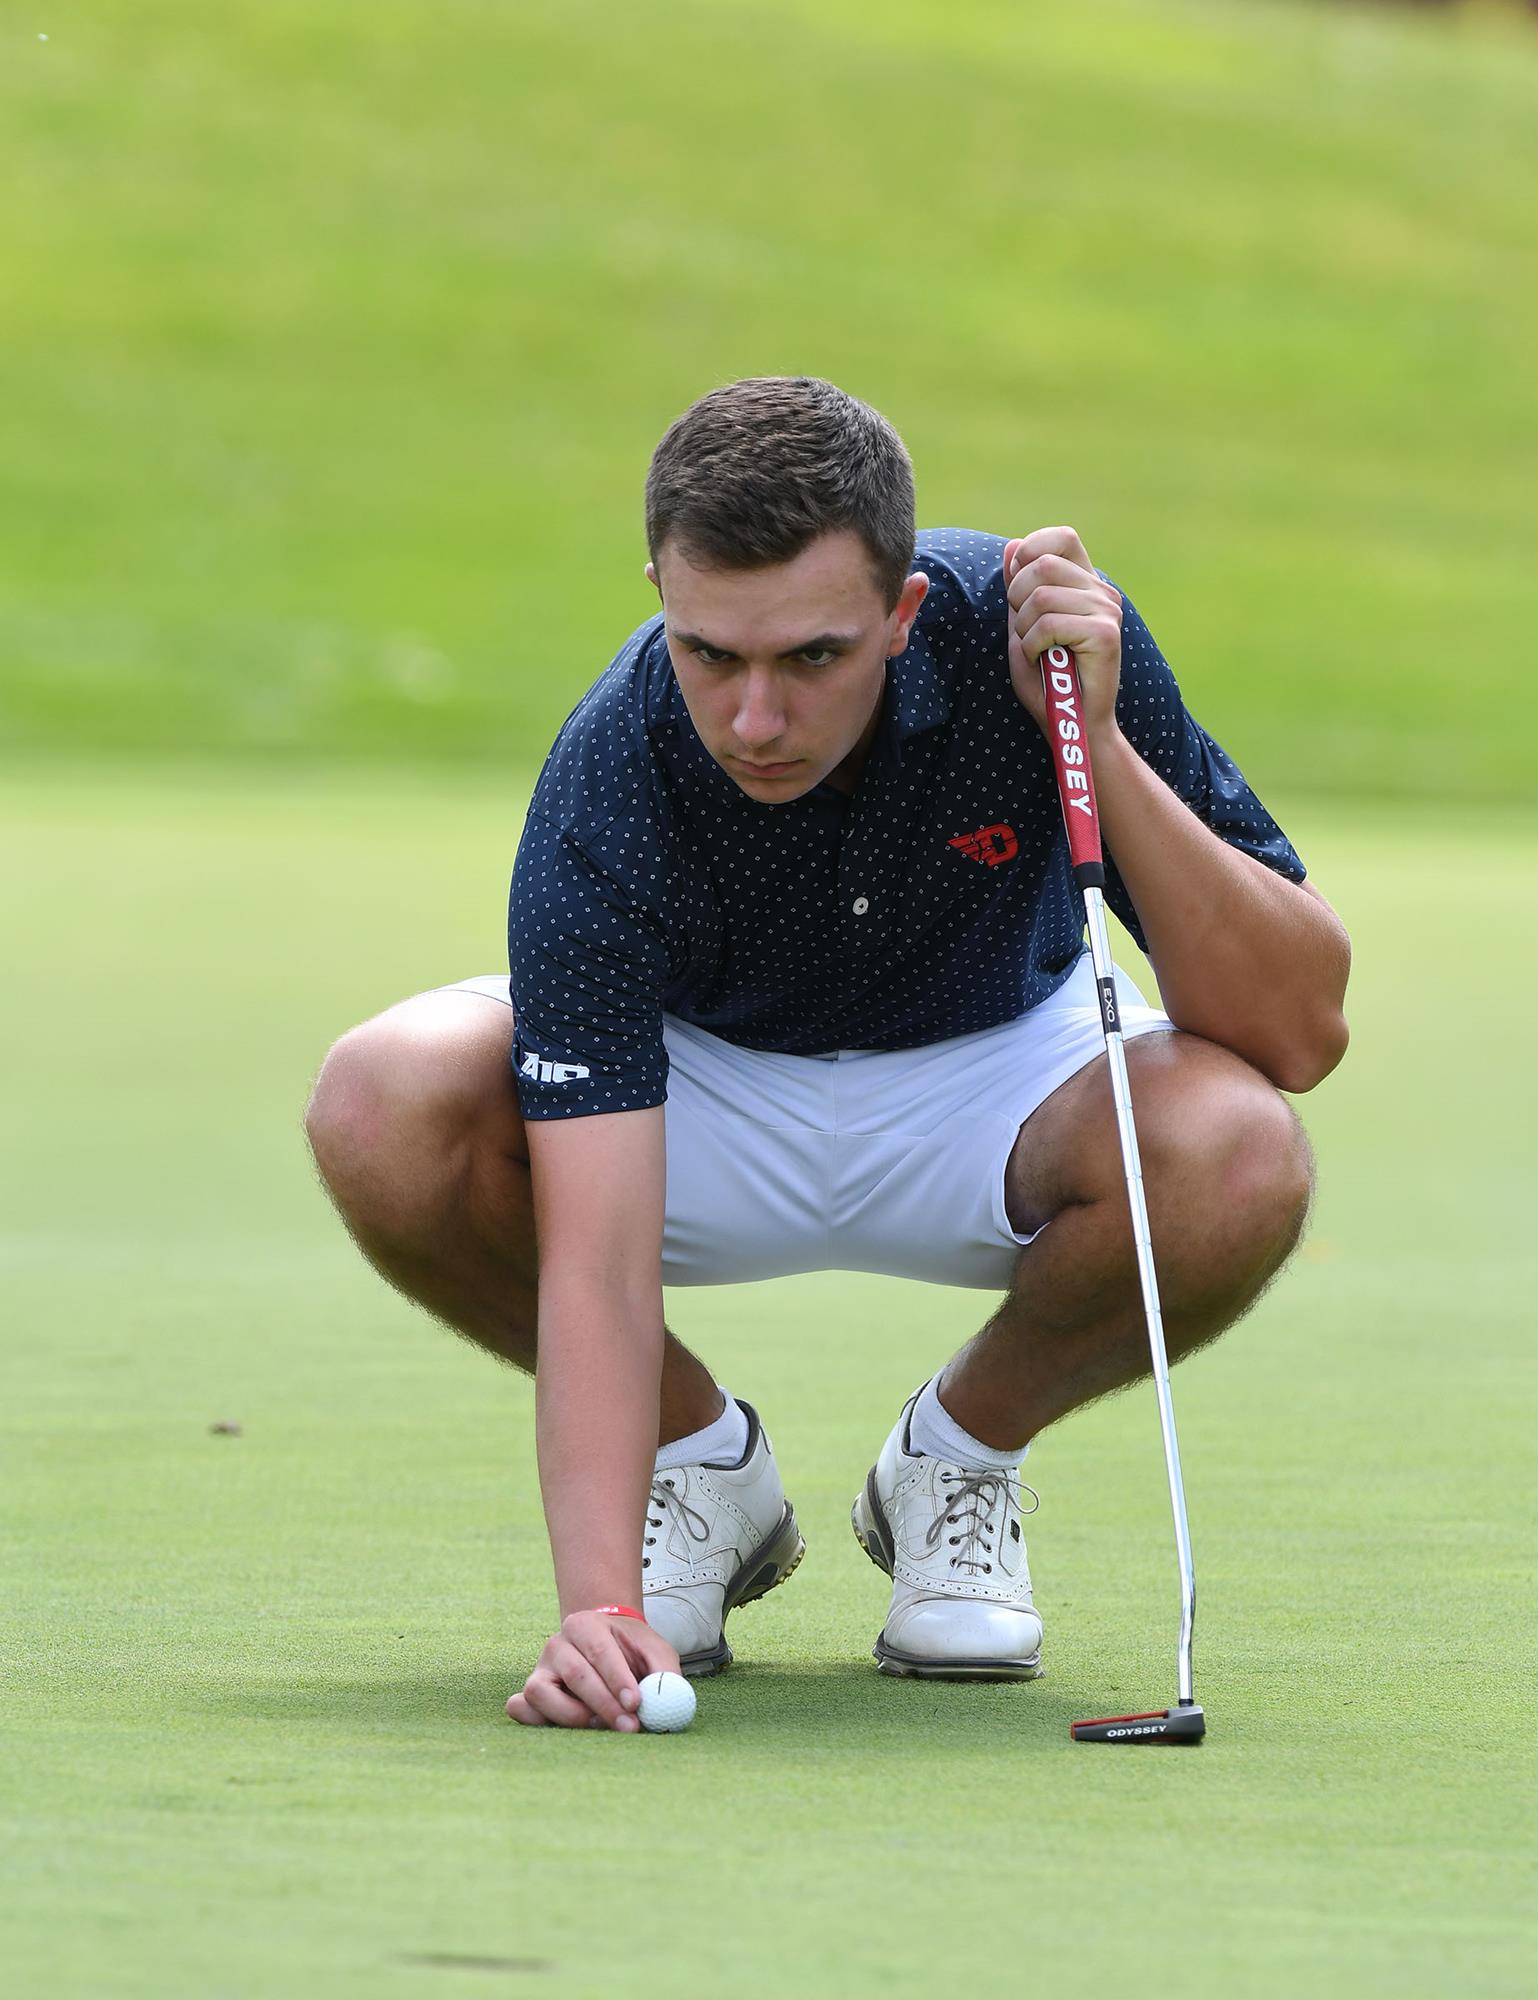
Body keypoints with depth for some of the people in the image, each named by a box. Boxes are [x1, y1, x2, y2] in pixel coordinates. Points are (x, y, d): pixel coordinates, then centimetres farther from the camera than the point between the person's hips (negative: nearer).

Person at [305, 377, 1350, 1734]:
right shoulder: (609, 787, -33)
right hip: (694, 1082, 0)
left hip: (990, 1069, 0)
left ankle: (962, 1449, -1)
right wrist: (600, 1602, -51)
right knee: (385, 1117, -31)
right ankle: (700, 1457, -2)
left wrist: (1099, 744, -40)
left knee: (1238, 1162, -34)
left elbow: (1299, 1033, -30)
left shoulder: (1022, 631, -29)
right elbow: (592, 1253, -38)